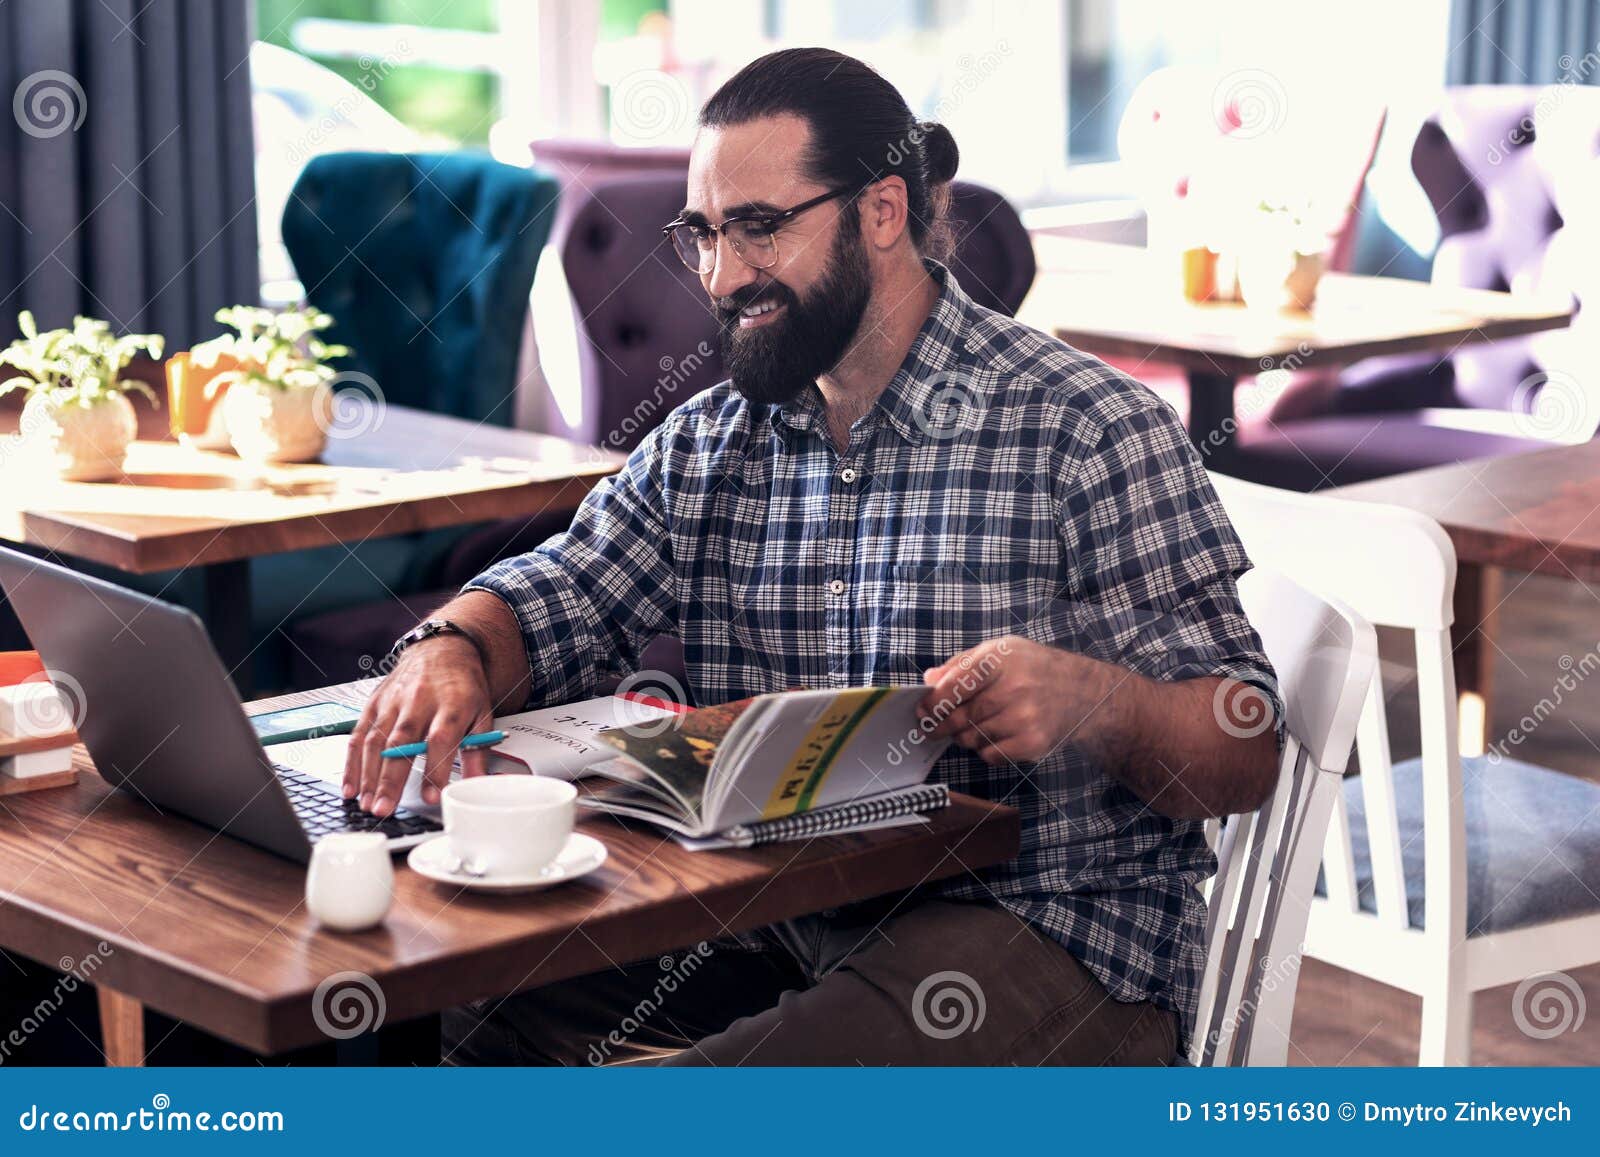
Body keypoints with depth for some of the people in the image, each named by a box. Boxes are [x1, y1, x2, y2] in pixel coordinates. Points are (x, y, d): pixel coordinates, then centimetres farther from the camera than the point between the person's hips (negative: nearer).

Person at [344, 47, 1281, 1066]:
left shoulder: (1092, 432, -6)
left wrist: (1094, 701, -29)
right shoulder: (705, 444, 13)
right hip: (772, 924, 6)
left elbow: (1246, 760, -7)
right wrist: (449, 654, -18)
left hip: (1048, 934, -5)